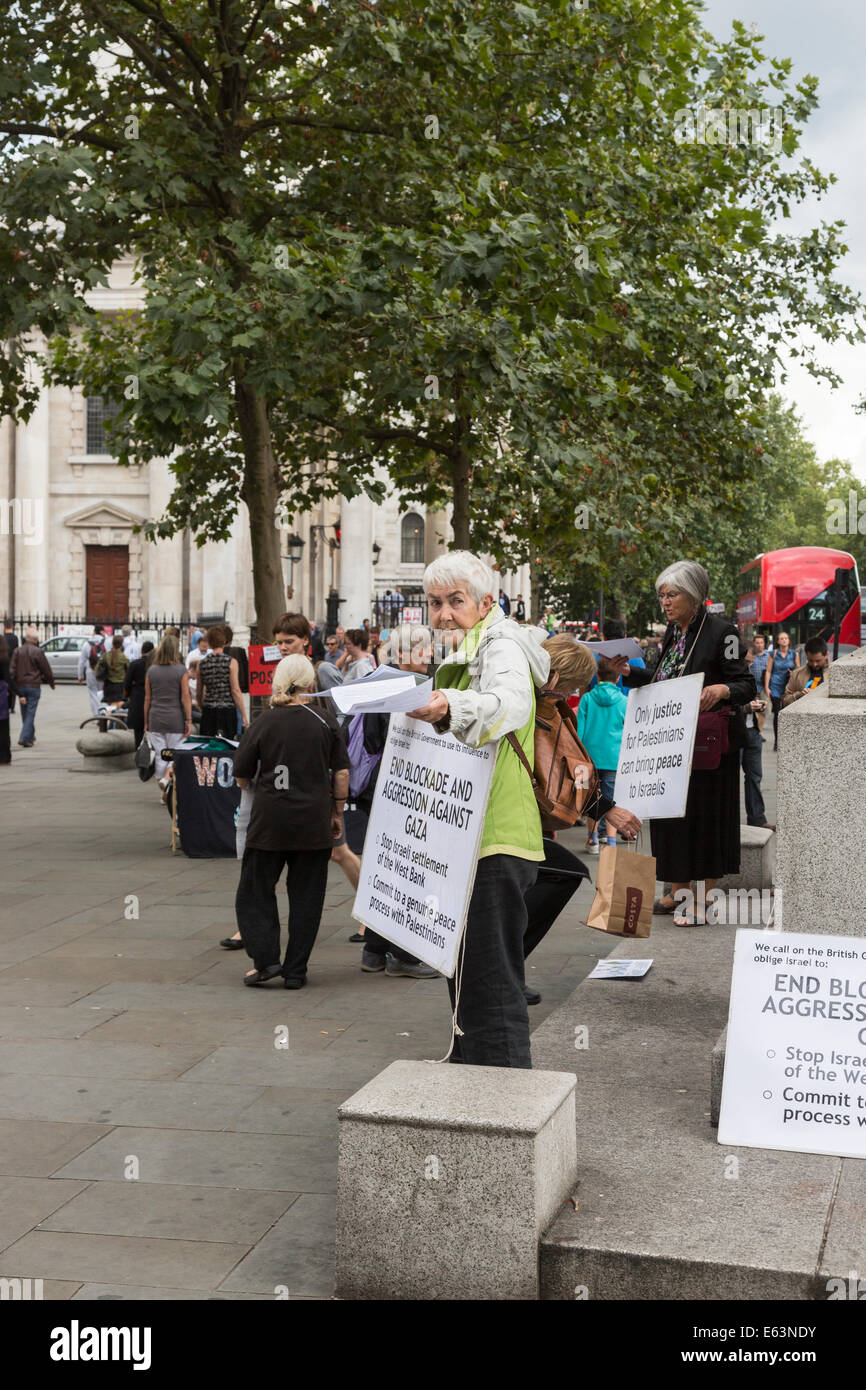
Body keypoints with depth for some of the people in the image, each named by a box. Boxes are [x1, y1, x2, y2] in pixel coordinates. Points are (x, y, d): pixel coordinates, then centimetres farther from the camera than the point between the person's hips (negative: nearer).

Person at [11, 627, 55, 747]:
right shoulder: (37, 651, -10)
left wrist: (15, 688, 3)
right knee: (30, 712, -3)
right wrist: (51, 683, 13)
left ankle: (30, 736, 27)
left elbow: (12, 671, -1)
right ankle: (24, 738, -11)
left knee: (25, 713, 16)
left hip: (20, 686, 5)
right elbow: (46, 670, -4)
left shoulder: (17, 651, 2)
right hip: (34, 685, -4)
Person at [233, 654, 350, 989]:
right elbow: (341, 773, 1)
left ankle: (265, 958, -1)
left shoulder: (263, 723, -2)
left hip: (270, 820, -1)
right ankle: (296, 971, 9)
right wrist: (338, 813, 12)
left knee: (255, 890, 11)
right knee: (306, 896, 8)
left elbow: (241, 777, 3)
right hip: (314, 822, 1)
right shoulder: (325, 722, 0)